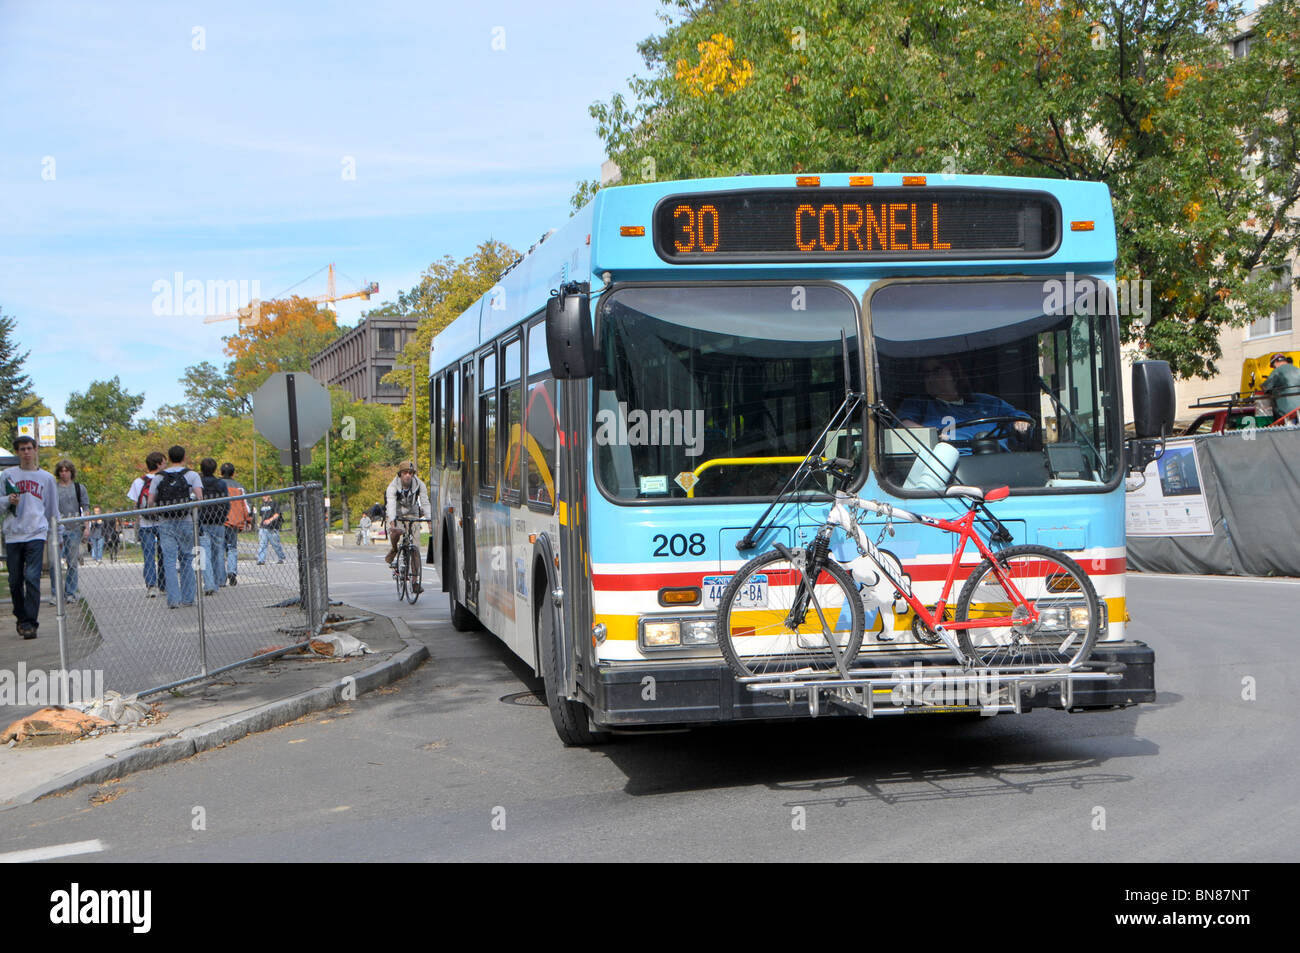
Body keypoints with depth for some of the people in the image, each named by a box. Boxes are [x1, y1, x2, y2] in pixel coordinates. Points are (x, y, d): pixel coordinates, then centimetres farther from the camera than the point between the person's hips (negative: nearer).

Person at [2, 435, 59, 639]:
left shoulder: (46, 477, 11)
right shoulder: (8, 475, 10)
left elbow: (53, 509, 17)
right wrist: (8, 500, -12)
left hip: (36, 534, -1)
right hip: (12, 535, 1)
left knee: (32, 578, -13)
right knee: (15, 581, 5)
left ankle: (30, 623, -14)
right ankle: (21, 617, 23)